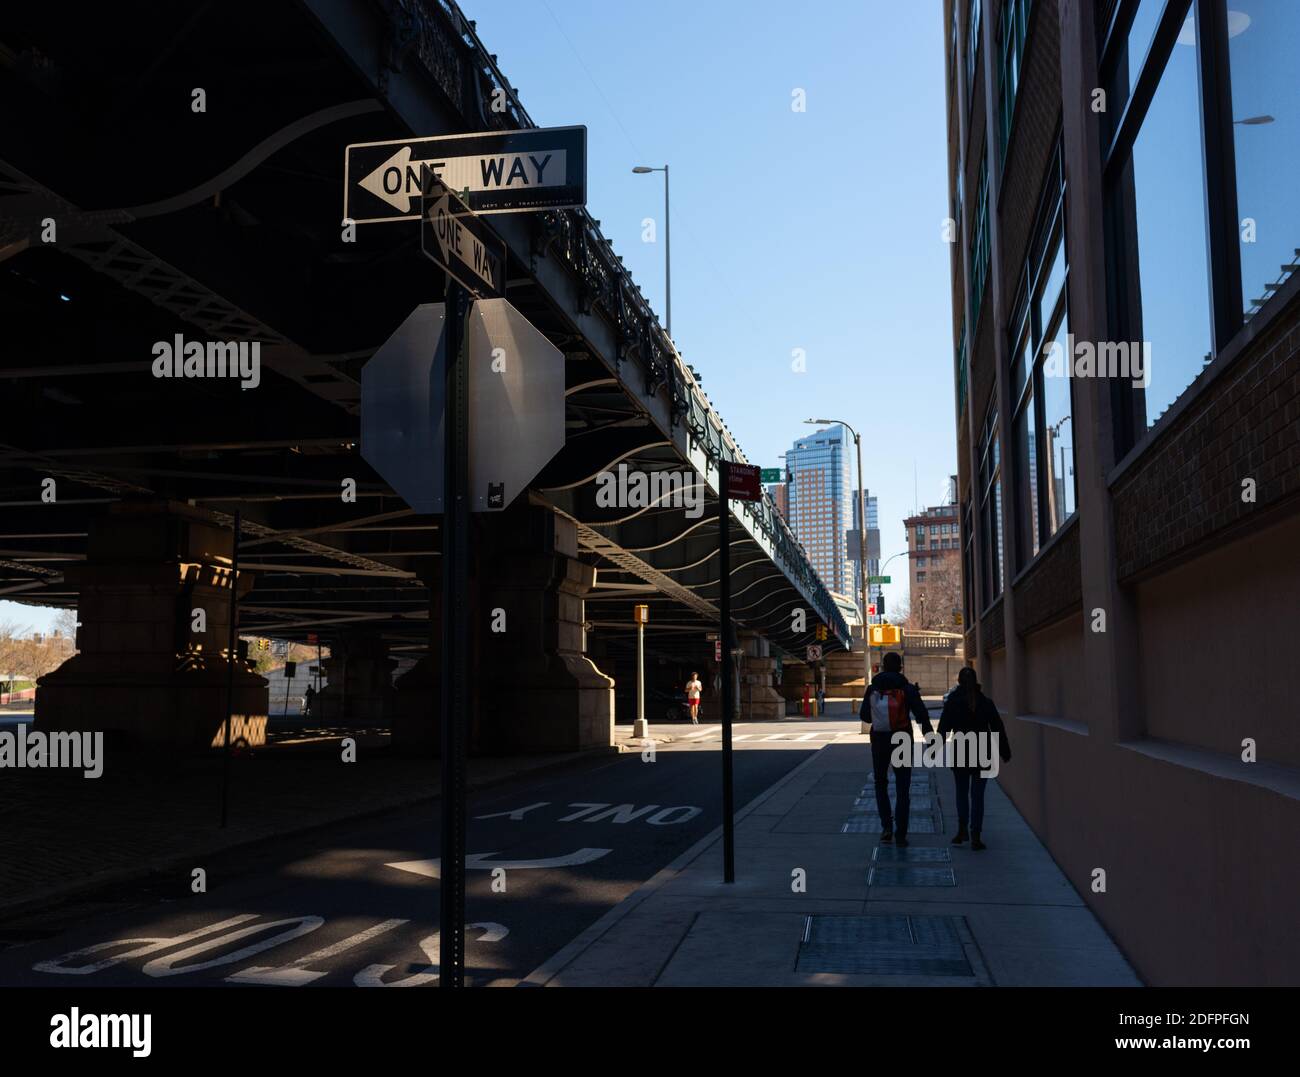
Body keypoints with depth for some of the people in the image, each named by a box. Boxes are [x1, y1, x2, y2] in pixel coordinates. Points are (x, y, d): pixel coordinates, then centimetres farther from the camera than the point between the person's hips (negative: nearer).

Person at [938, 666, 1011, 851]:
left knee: (961, 792, 16)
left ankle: (962, 829, 7)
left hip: (959, 754, -1)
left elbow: (943, 729, -6)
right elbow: (998, 729, 2)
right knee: (977, 794, 4)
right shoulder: (986, 703, 0)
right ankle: (975, 837, -2)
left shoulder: (952, 702, -5)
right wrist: (1005, 752, 9)